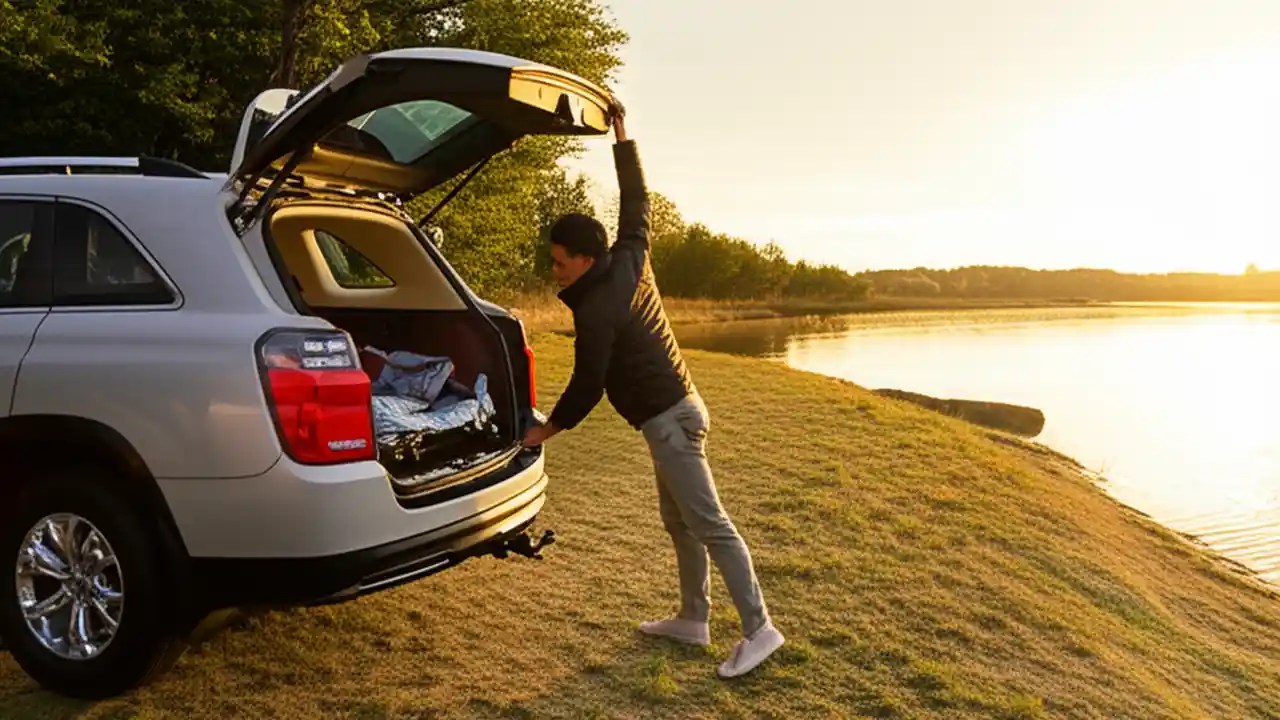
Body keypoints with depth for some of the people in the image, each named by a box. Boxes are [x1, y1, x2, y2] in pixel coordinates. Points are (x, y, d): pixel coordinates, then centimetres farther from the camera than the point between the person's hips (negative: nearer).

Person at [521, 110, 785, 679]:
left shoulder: (596, 311, -19)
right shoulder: (631, 261, 4)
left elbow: (588, 385, -14)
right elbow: (636, 202, 17)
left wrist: (550, 427, 1)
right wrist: (621, 138, 20)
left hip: (667, 419, -10)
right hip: (679, 407, 10)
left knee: (709, 525, -7)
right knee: (678, 521, 16)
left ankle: (758, 629, -2)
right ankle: (693, 619, 25)